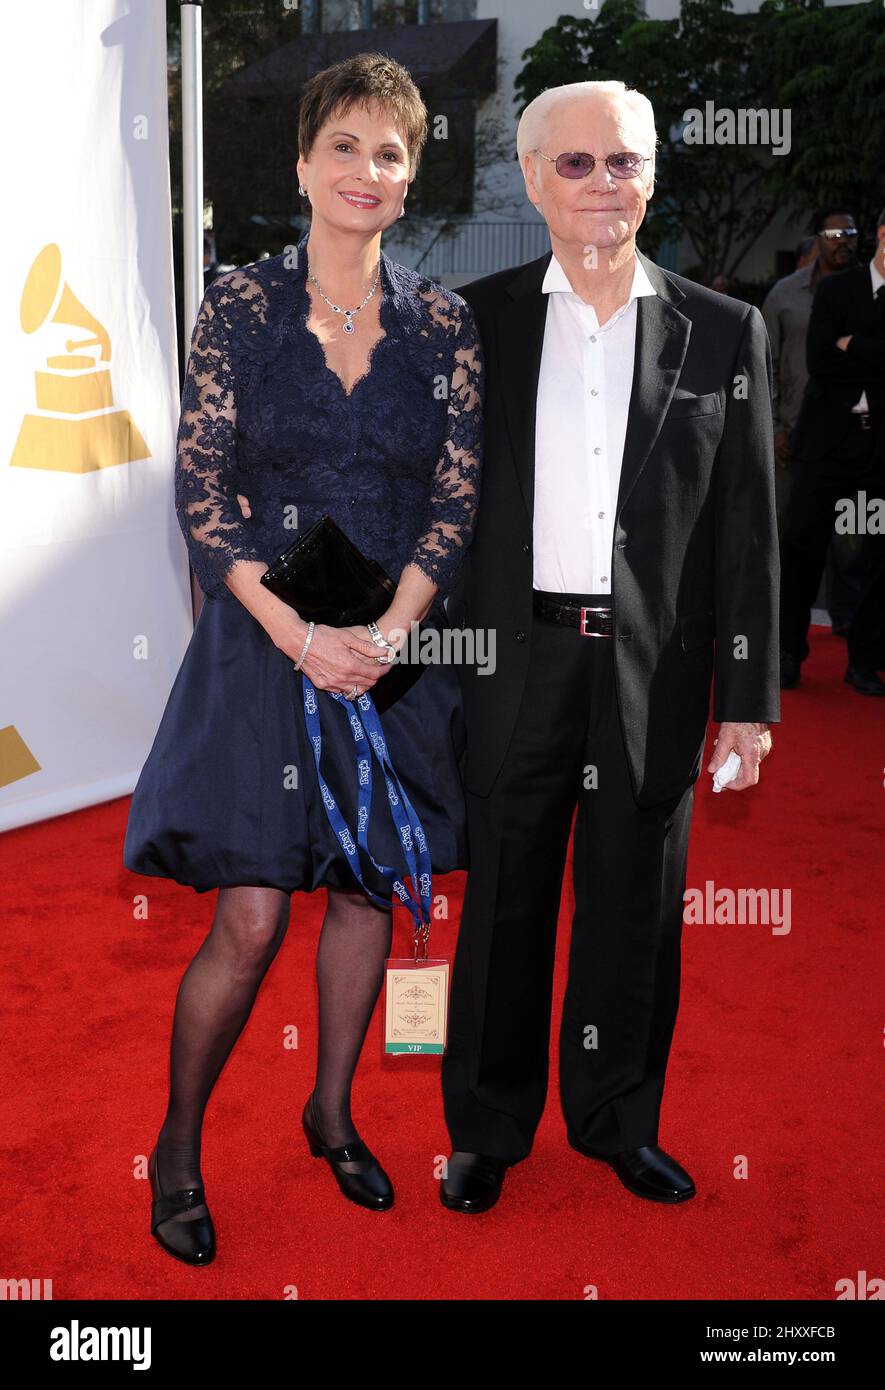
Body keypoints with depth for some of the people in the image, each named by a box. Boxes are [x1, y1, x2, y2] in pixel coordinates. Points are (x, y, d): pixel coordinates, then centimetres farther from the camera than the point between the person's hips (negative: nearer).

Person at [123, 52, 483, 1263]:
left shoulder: (442, 322, 3)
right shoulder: (243, 302, -2)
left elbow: (459, 494, -1)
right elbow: (201, 489, -7)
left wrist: (387, 634, -13)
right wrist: (299, 633, -16)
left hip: (397, 649, 3)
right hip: (264, 641, -2)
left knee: (369, 889, 12)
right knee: (251, 918, -4)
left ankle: (332, 1109, 35)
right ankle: (178, 1144, 20)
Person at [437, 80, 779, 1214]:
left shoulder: (723, 333, 5)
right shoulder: (474, 319, 4)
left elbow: (747, 529, 3)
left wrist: (747, 700, -1)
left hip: (655, 675, 1)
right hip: (512, 665, 0)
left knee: (634, 908, 12)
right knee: (501, 905, 10)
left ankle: (616, 1118, 33)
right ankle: (487, 1128, 29)